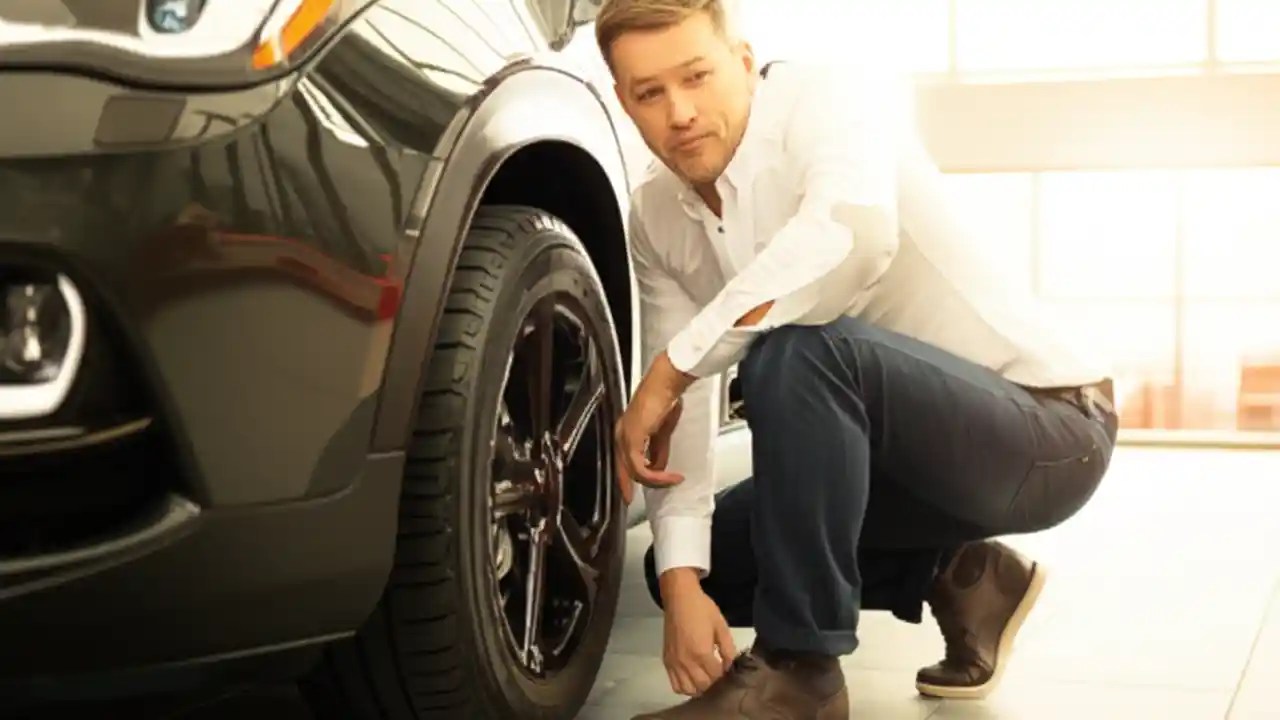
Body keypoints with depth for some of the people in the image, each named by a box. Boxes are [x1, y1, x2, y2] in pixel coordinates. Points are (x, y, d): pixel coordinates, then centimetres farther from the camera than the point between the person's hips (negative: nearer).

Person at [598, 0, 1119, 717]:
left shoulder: (829, 94, -20)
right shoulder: (656, 216, 0)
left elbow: (853, 235, -43)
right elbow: (683, 406, -3)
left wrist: (672, 367, -35)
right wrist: (683, 582, -16)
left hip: (1050, 427, -8)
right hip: (929, 446, 8)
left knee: (792, 348, -33)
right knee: (686, 561, 8)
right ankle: (959, 576, 15)